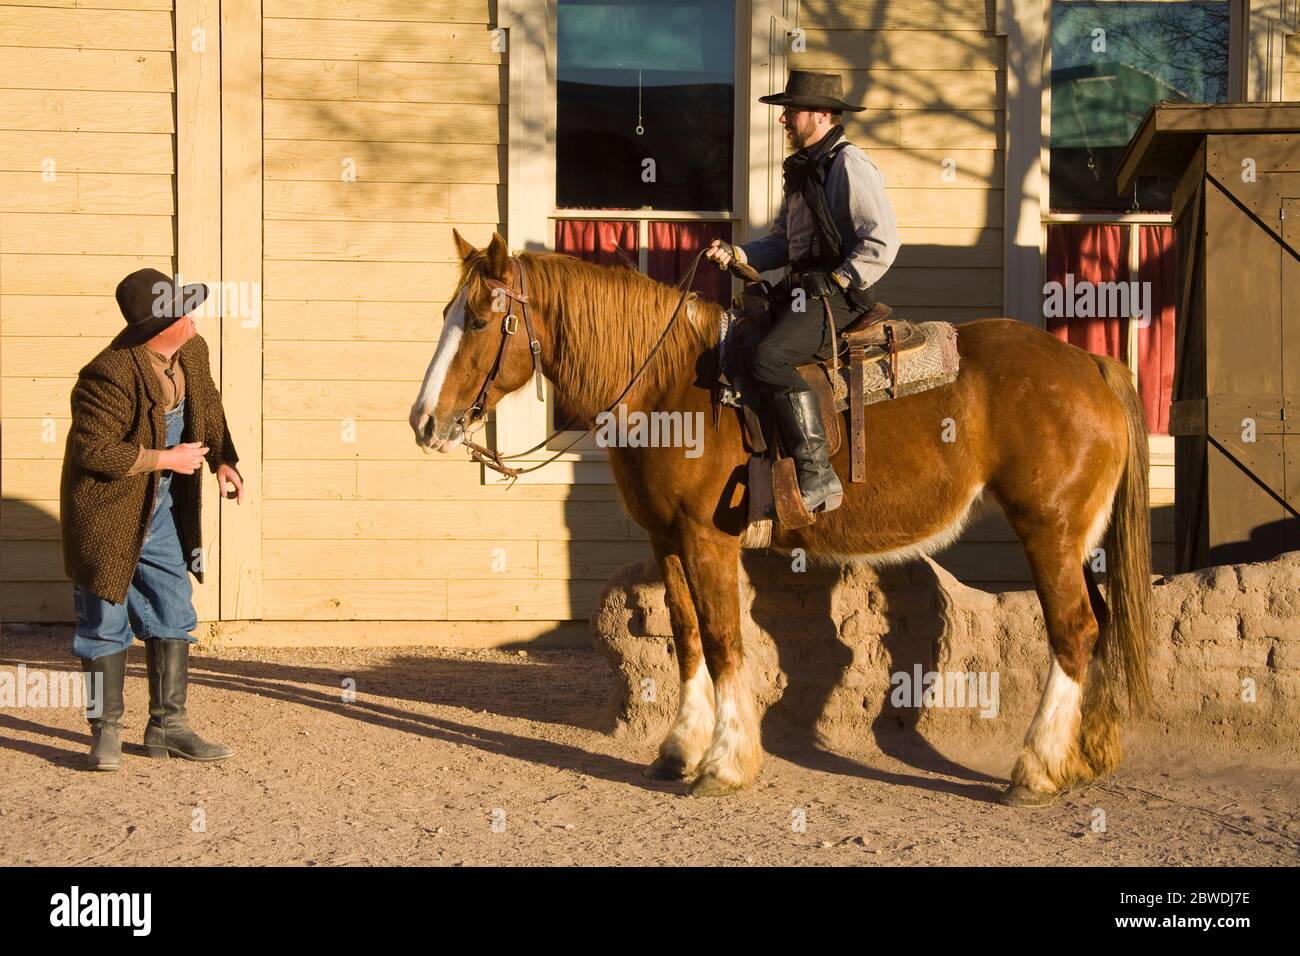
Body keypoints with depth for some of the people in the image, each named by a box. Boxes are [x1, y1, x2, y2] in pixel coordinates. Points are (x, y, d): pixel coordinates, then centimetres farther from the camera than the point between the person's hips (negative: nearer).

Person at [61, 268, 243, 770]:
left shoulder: (192, 351, -2)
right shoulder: (111, 376, -28)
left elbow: (209, 406, 17)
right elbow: (94, 452, -26)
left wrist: (223, 460, 4)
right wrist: (166, 459, -20)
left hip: (160, 512, 8)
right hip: (106, 515, -8)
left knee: (173, 615, 10)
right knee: (105, 621, 2)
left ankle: (168, 726, 19)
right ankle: (106, 732, 13)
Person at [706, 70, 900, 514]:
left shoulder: (849, 165, -10)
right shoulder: (802, 168, 20)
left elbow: (882, 241, -16)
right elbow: (783, 241, 22)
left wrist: (836, 282, -16)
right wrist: (737, 255, 5)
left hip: (838, 294, -10)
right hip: (801, 289, 10)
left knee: (769, 359, -29)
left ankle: (818, 475, -28)